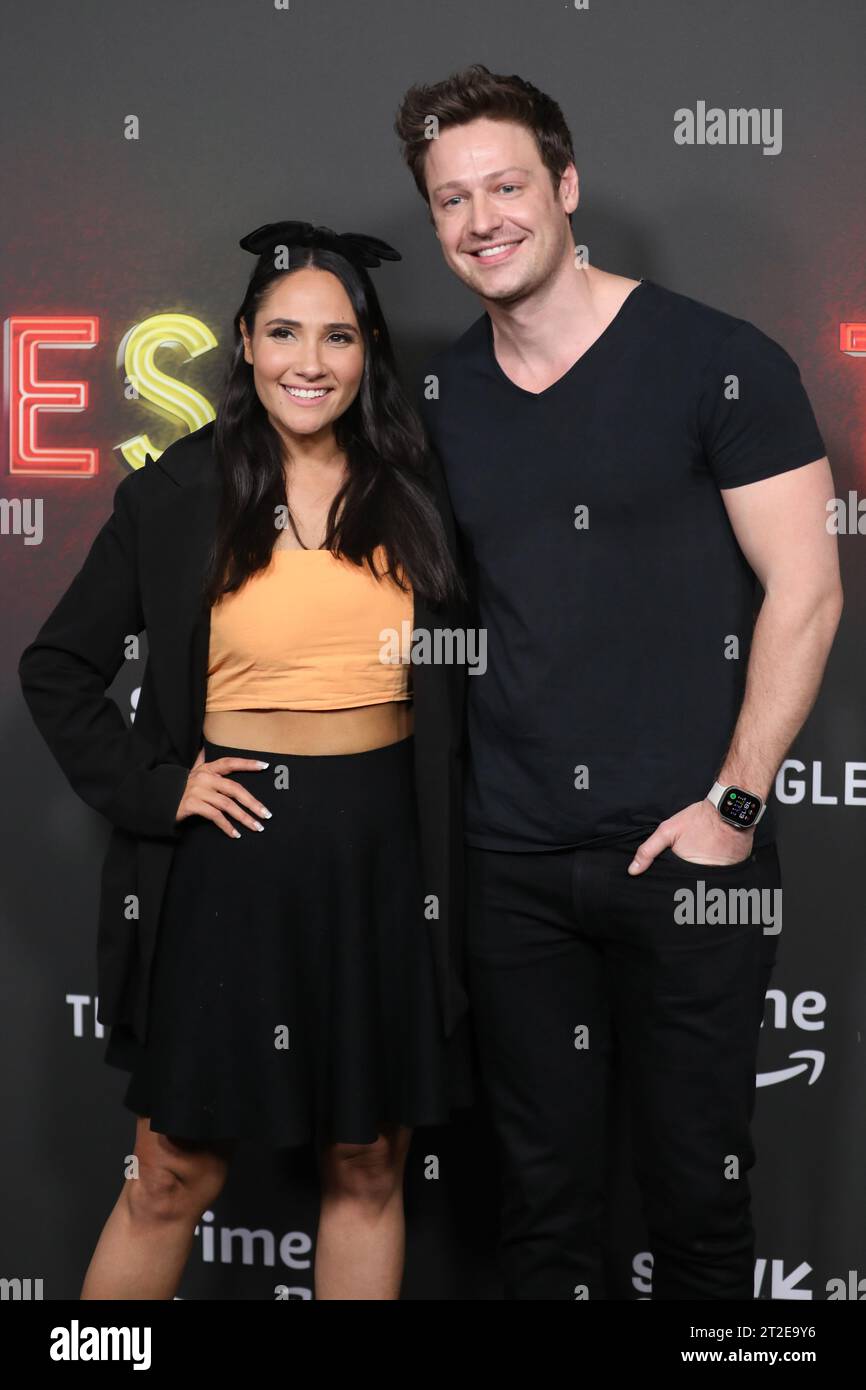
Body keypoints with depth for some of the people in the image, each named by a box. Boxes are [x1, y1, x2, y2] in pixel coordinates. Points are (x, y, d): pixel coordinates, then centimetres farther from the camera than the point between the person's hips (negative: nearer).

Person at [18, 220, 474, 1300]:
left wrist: (443, 840, 2)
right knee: (175, 1173, 7)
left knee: (367, 1167, 13)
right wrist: (153, 788, -5)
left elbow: (455, 675, 13)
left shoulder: (414, 494, 5)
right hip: (232, 856, -2)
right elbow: (56, 668, 5)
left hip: (384, 855, 2)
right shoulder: (175, 496, -1)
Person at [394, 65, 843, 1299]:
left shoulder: (718, 361, -6)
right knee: (542, 1184, 13)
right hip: (511, 861, 4)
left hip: (687, 851, -3)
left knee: (696, 1184, 8)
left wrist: (733, 803, -11)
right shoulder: (440, 396, 8)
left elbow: (806, 592, -7)